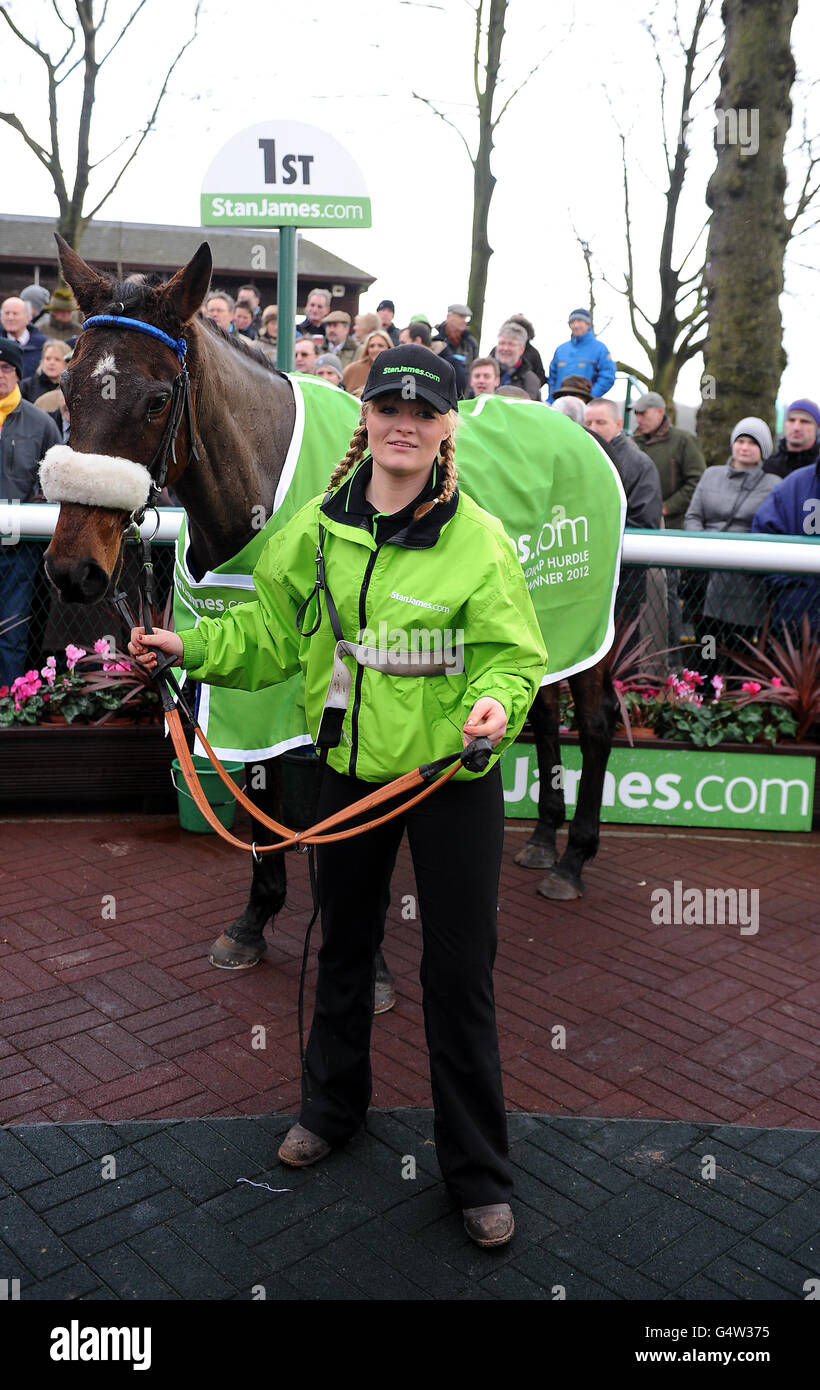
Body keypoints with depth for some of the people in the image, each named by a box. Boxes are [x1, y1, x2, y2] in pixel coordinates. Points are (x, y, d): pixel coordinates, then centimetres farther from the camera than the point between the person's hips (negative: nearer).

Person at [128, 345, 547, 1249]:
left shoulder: (478, 538, -13)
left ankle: (477, 1172, 25)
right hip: (349, 768, 4)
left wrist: (496, 702, -32)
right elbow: (272, 630, 8)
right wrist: (191, 646, -2)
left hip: (452, 776, -4)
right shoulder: (319, 526, -2)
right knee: (344, 944, 22)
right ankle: (332, 1105, 48)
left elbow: (510, 654, -12)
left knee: (458, 972, 4)